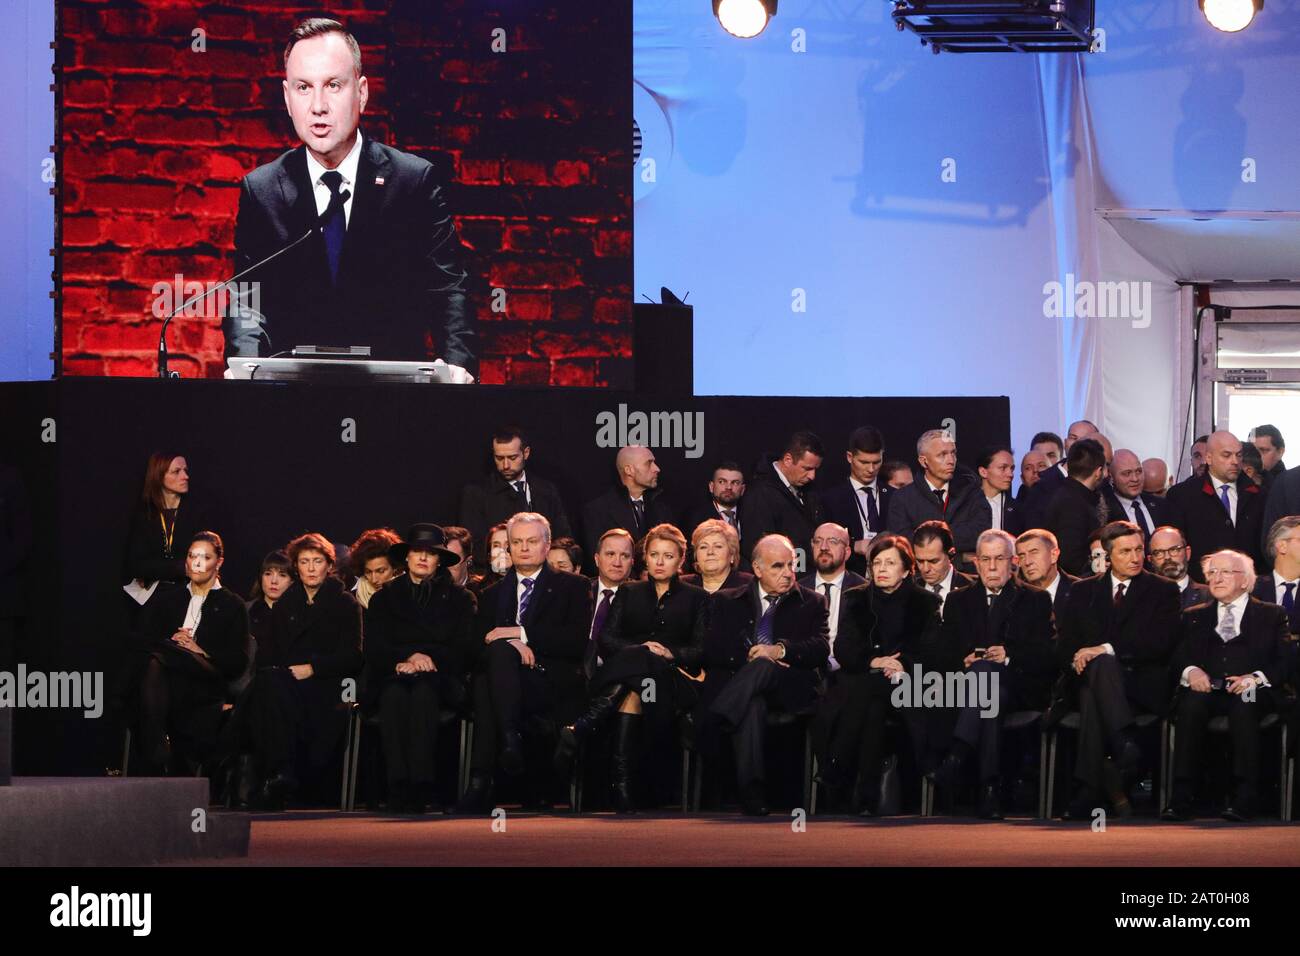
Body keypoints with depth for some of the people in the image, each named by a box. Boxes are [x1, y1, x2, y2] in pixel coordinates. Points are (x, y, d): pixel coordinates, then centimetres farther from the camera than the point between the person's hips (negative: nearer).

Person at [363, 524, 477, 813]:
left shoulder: (459, 599, 17)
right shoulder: (384, 599, 20)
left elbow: (465, 649, 5)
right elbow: (374, 649, 6)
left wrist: (429, 659, -13)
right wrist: (401, 663, -16)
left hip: (441, 680, -1)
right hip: (391, 678, 1)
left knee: (422, 691, -38)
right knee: (394, 694, -37)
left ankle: (421, 786, -47)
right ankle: (398, 787, -45)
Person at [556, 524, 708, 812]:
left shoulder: (696, 598, 21)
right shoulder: (629, 593, 27)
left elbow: (702, 650, 7)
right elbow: (604, 640, 10)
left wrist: (671, 654, -14)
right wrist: (639, 649, -11)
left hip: (675, 681, -1)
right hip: (629, 669, 1)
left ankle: (580, 729, -52)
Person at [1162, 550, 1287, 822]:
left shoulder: (1272, 615, 18)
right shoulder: (1194, 617, 26)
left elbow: (1283, 661, 4)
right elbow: (1177, 656, 13)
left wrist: (1256, 677, -16)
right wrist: (1190, 671, -11)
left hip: (1251, 695, -2)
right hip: (1206, 690, 2)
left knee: (1243, 707, -37)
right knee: (1191, 704, -33)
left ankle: (1244, 797, -39)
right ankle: (1181, 797, -36)